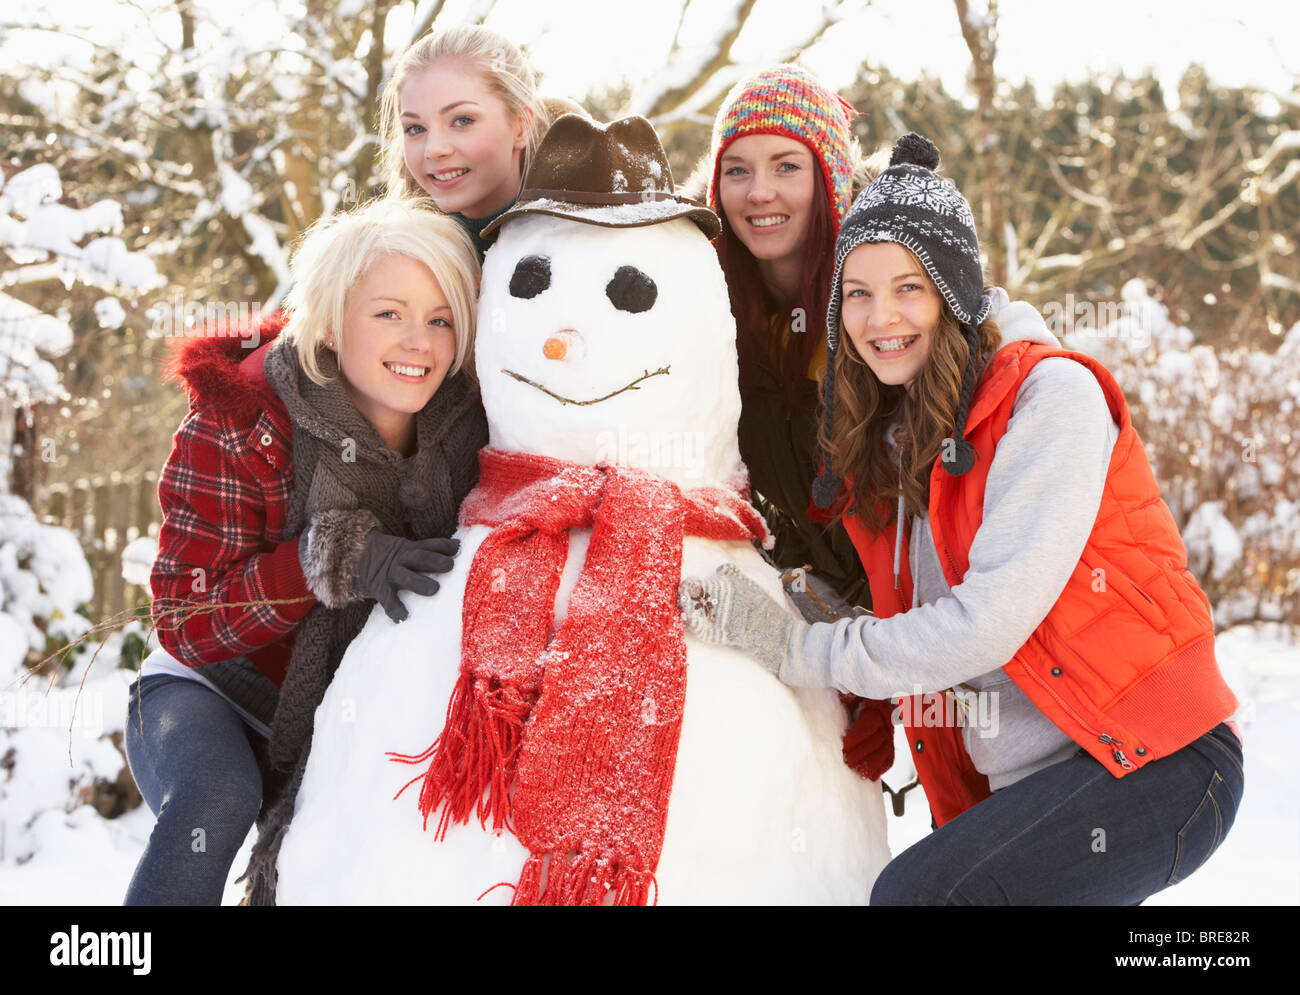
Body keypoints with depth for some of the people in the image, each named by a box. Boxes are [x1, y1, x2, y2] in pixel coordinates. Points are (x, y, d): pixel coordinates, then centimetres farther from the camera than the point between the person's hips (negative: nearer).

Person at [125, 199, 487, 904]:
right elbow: (187, 621, -21)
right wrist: (334, 558, -35)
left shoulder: (463, 429, -8)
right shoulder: (237, 423, -18)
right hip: (211, 690, -3)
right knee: (217, 798, -33)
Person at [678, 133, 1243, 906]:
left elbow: (987, 623, -20)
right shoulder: (885, 441, 10)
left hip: (1158, 763, -7)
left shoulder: (1051, 393, -12)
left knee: (916, 894, -24)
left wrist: (789, 646, -14)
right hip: (1016, 786, 7)